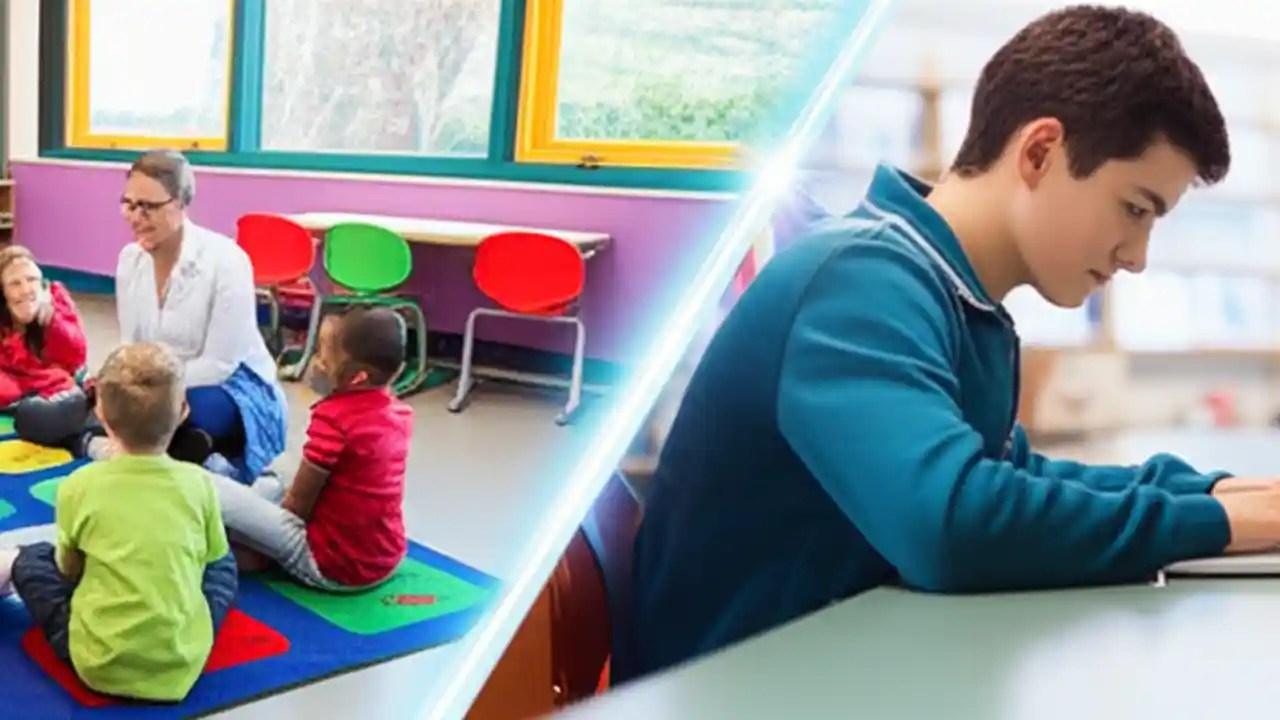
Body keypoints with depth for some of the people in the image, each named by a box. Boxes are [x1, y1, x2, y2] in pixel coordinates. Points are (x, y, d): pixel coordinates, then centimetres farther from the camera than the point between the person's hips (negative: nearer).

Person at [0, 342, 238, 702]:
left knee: (30, 559, 21)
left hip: (100, 663, 0)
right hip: (185, 660, 1)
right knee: (223, 564, 26)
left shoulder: (79, 485, -9)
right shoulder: (198, 482, -7)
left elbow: (67, 569, 7)